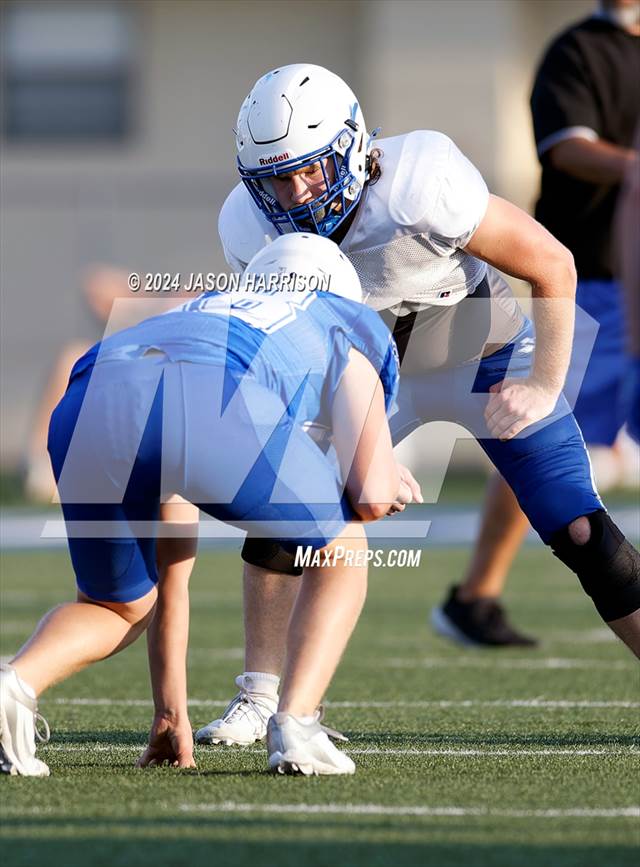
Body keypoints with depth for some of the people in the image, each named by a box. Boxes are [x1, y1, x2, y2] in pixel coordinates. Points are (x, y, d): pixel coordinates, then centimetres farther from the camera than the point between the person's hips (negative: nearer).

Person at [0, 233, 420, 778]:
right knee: (340, 554, 25)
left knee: (117, 607, 29)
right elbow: (372, 496, 19)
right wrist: (390, 488, 45)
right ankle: (296, 724, 6)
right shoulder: (351, 329, 36)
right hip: (217, 402, -4)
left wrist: (171, 712, 53)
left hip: (88, 406, 4)